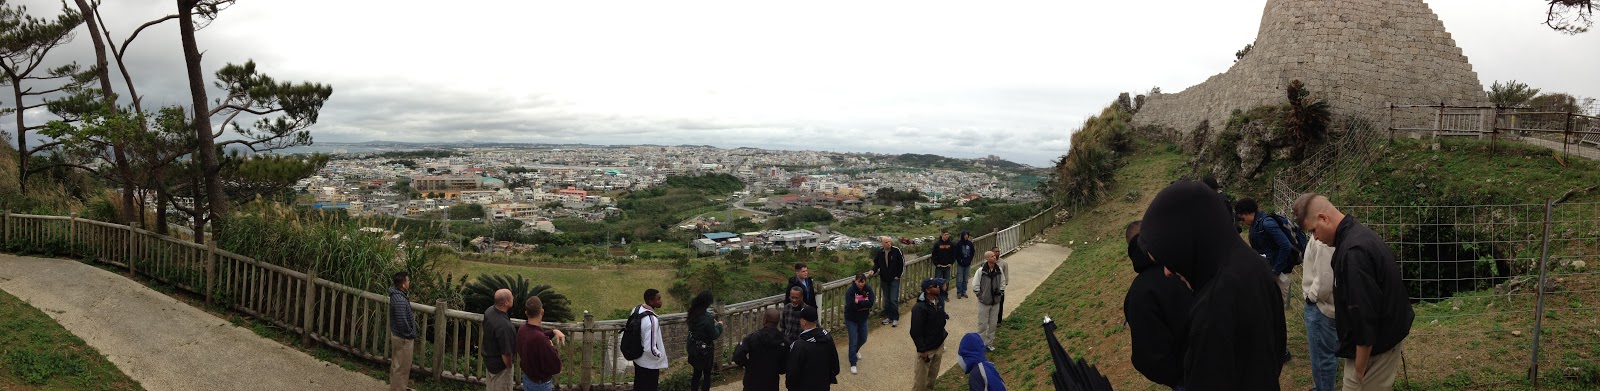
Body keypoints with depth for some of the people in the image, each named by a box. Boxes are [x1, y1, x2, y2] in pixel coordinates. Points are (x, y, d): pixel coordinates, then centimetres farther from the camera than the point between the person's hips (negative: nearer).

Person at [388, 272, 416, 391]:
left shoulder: (396, 294, 1)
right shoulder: (400, 301, -30)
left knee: (396, 365, 23)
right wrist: (412, 335, -15)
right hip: (403, 338, -10)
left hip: (396, 335, 10)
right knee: (402, 367, 4)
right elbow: (402, 323, -28)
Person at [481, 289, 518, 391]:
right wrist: (509, 366, -11)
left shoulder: (489, 311, -11)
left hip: (488, 359, 8)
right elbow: (506, 353, -30)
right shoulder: (504, 326, -38)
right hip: (500, 365, -8)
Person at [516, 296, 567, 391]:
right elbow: (556, 367, -28)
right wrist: (552, 348, -13)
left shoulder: (522, 330, -10)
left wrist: (554, 331, -4)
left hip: (527, 378, 8)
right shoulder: (541, 340, -36)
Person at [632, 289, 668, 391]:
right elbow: (650, 349, -33)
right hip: (649, 364, -8)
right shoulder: (651, 320, -33)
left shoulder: (637, 309, -6)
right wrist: (662, 357, -13)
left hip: (638, 358, 8)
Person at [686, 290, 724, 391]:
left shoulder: (693, 314, -4)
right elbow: (714, 335, -17)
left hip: (693, 348, 7)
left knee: (697, 372, 22)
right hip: (704, 350, -7)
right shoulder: (707, 318, -27)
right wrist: (719, 325, -1)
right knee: (707, 375, 10)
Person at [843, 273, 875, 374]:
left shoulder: (868, 289, -10)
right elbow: (851, 306, -31)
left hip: (863, 318, 5)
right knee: (853, 341, -4)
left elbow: (870, 303, -22)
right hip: (851, 319, -5)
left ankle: (855, 350, 52)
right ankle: (853, 364, 7)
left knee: (863, 339, 21)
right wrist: (864, 302, -25)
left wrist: (858, 302, -28)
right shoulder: (850, 290, -22)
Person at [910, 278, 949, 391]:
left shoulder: (939, 301, -1)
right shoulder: (919, 307, -25)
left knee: (933, 374, 22)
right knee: (921, 376, 3)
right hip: (926, 348, -7)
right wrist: (922, 350, -21)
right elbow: (916, 332, -23)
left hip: (939, 345, 7)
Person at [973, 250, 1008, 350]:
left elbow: (1003, 282, 11)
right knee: (983, 323, 3)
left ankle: (989, 343, 26)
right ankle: (981, 343, 15)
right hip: (984, 302, -4)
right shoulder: (981, 271, -15)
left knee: (993, 324, 12)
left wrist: (1000, 292, -1)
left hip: (996, 301, 4)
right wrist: (981, 295, -11)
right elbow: (975, 286, -9)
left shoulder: (999, 270, -2)